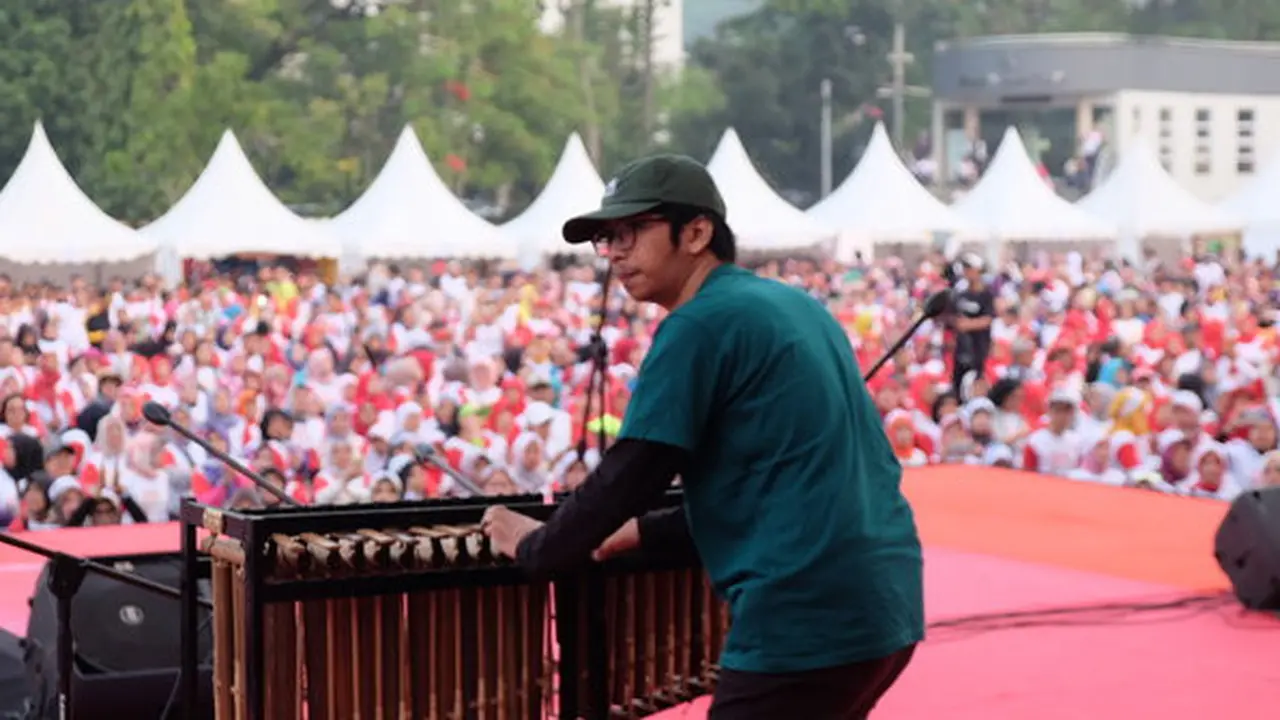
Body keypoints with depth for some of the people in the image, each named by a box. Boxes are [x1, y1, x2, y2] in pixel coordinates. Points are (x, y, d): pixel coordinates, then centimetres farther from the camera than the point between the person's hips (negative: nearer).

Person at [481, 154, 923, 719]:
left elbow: (627, 476, -9)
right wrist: (643, 534, 25)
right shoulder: (793, 307, 18)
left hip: (805, 619, -9)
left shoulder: (700, 325, -8)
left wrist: (534, 548, 7)